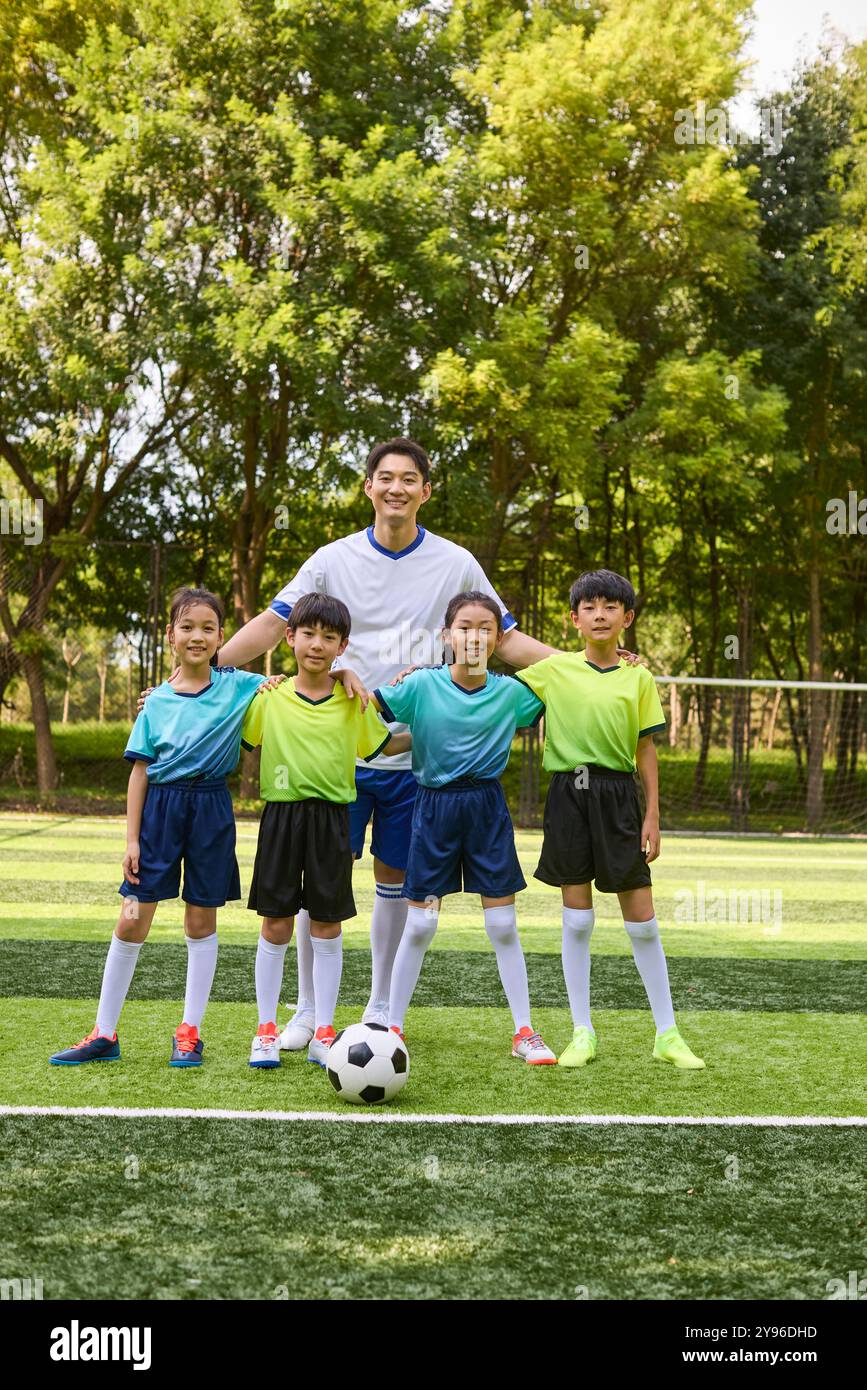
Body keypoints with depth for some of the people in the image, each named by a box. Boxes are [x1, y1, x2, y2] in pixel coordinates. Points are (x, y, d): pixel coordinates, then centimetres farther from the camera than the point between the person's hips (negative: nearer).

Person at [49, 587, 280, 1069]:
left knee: (201, 921, 7)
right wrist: (132, 839, -2)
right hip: (161, 807, 0)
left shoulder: (238, 685, 2)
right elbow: (141, 771, 3)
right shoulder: (157, 701, 3)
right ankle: (103, 1034, 10)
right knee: (132, 921, 0)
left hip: (211, 808, 0)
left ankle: (189, 1033, 18)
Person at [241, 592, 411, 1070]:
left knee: (327, 927, 5)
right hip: (280, 817, 0)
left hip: (331, 820, 1)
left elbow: (383, 744, 19)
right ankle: (266, 1031, 15)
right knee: (275, 926, 3)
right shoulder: (270, 698, 2)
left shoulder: (355, 702, 4)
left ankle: (323, 1034, 15)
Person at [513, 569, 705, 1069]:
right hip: (569, 796, 0)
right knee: (577, 920, 4)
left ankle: (668, 1034, 13)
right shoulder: (554, 669, 2)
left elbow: (646, 750, 5)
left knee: (642, 920, 3)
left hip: (618, 797, 0)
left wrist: (653, 816, 0)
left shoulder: (639, 678, 3)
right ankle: (583, 1033, 14)